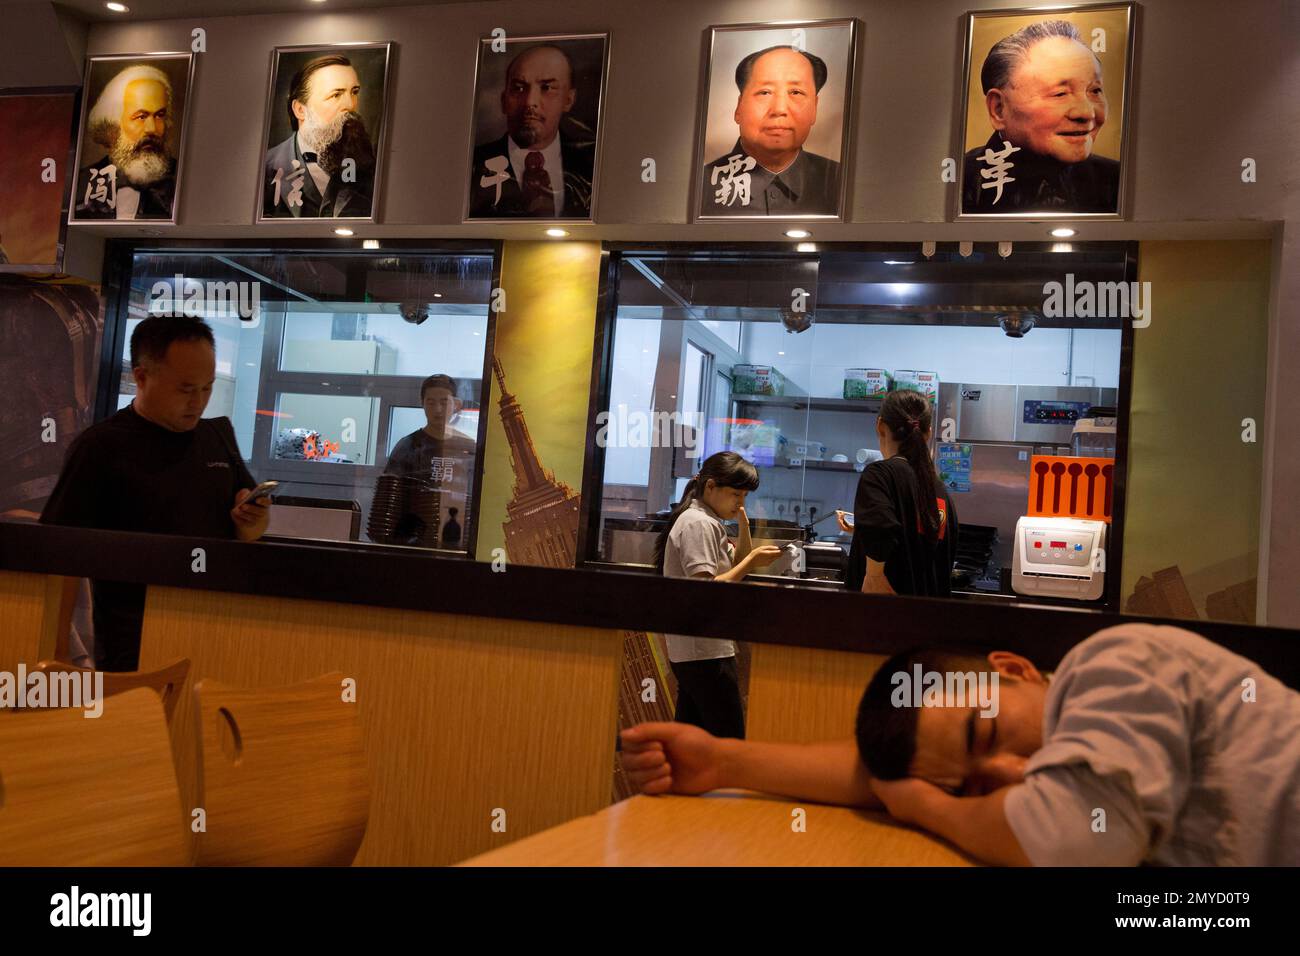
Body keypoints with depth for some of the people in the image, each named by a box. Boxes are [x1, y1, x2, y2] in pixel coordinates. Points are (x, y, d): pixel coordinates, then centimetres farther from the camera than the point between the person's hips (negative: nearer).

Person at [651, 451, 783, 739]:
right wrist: (751, 562, -17)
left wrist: (743, 524, 9)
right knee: (729, 738, -8)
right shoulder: (699, 524, -14)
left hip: (691, 651, 10)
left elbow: (735, 566, 23)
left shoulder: (707, 522, 16)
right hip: (706, 651, -10)